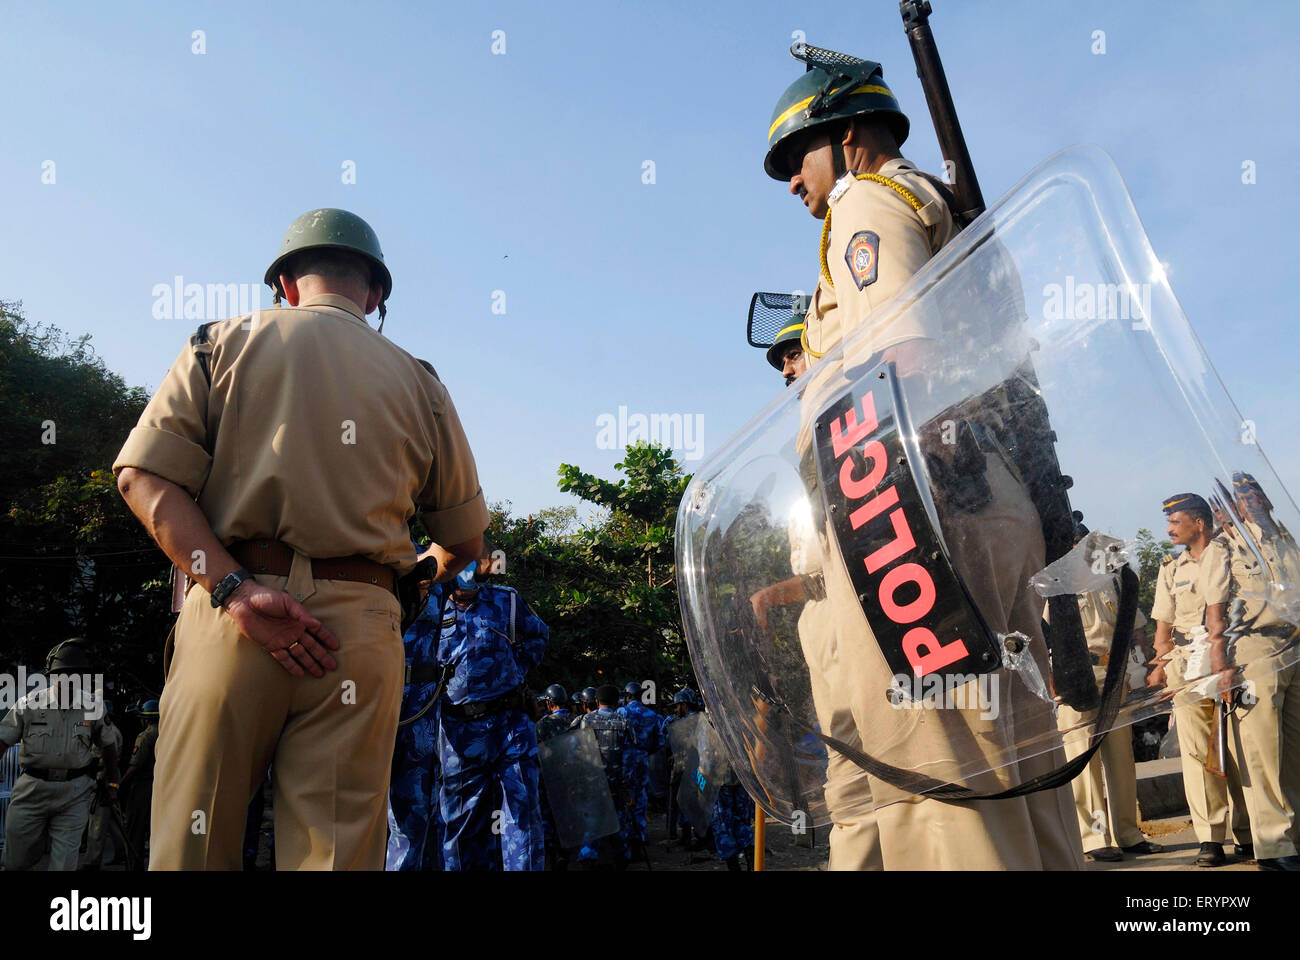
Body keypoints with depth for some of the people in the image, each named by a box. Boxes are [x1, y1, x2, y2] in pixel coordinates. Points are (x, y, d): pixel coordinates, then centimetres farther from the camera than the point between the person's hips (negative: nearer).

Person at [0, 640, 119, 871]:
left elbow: (108, 746, 11)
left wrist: (112, 784, 13)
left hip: (74, 793, 0)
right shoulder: (29, 704, -6)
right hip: (32, 788, 0)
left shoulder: (93, 706, -2)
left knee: (64, 863, -4)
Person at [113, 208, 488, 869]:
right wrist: (424, 572, 39)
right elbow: (463, 541, 18)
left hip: (229, 612, 0)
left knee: (190, 847, 7)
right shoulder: (418, 381, 14)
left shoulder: (225, 340, 13)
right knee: (336, 852, 4)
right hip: (361, 628, 1)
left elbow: (143, 476, -1)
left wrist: (236, 590, -9)